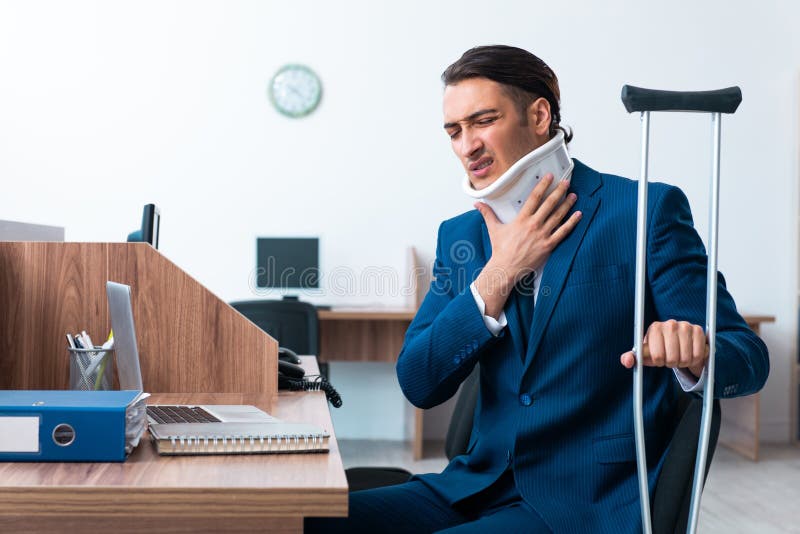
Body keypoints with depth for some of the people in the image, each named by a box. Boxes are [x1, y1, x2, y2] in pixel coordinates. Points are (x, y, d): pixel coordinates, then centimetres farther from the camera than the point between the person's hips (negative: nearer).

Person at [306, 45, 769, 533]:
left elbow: (748, 355, -9)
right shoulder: (461, 235, 10)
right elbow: (418, 384, 2)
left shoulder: (646, 210, -6)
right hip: (481, 487, 6)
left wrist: (694, 355, -33)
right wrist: (500, 272, -8)